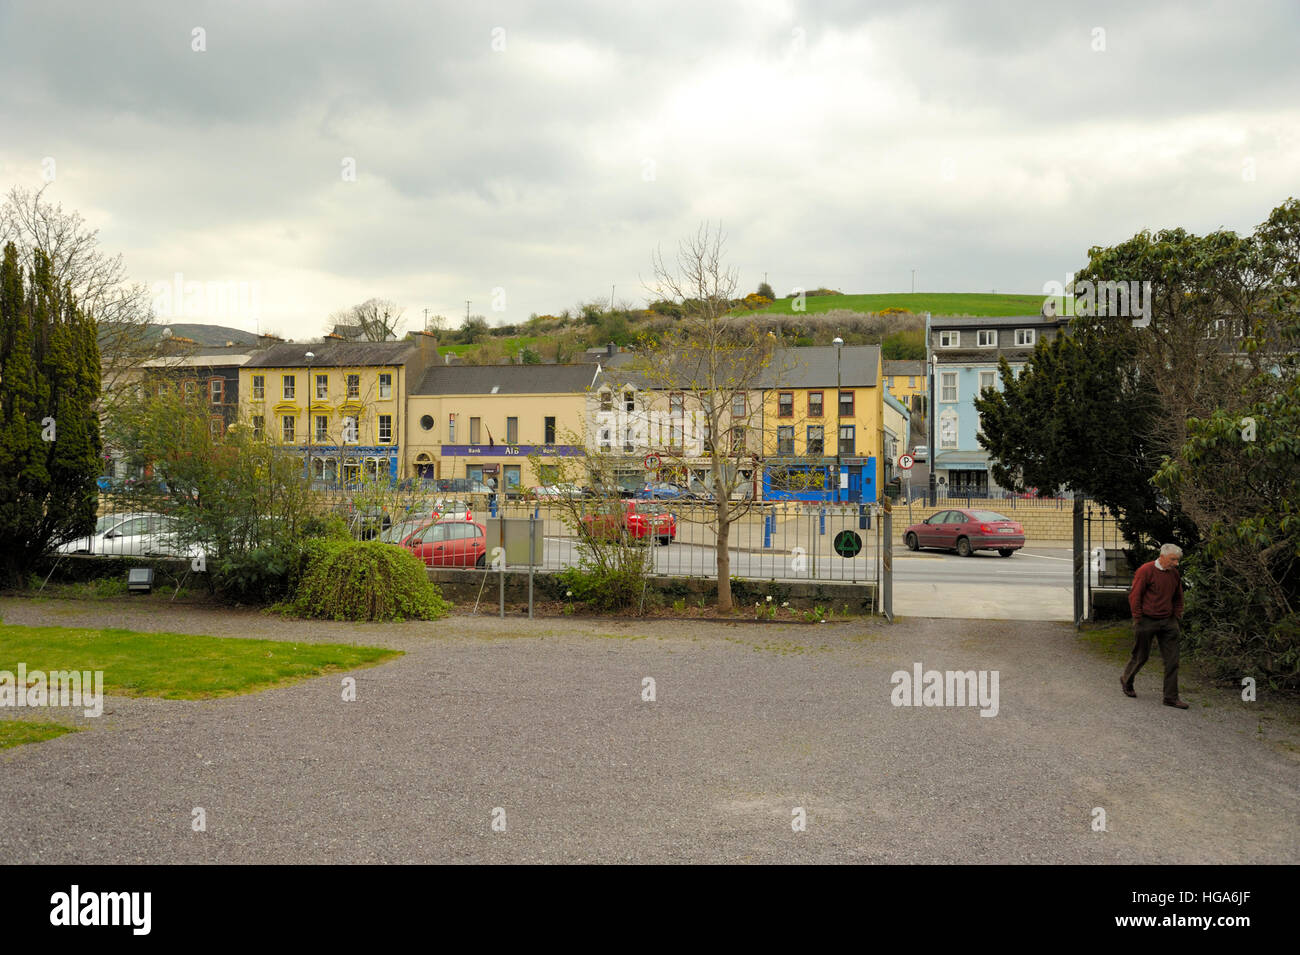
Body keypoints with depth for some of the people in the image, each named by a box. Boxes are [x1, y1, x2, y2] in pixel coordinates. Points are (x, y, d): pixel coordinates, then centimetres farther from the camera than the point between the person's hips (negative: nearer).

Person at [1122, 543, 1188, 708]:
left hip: (1167, 622, 5)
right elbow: (1134, 595, -11)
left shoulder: (1175, 574, 8)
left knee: (1172, 660, 0)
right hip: (1146, 621, -5)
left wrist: (1177, 616, 12)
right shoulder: (1146, 571, -12)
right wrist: (1138, 619, -11)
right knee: (1141, 656, 8)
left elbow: (1178, 598, 22)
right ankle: (1126, 681, 35)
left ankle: (1171, 698, 5)